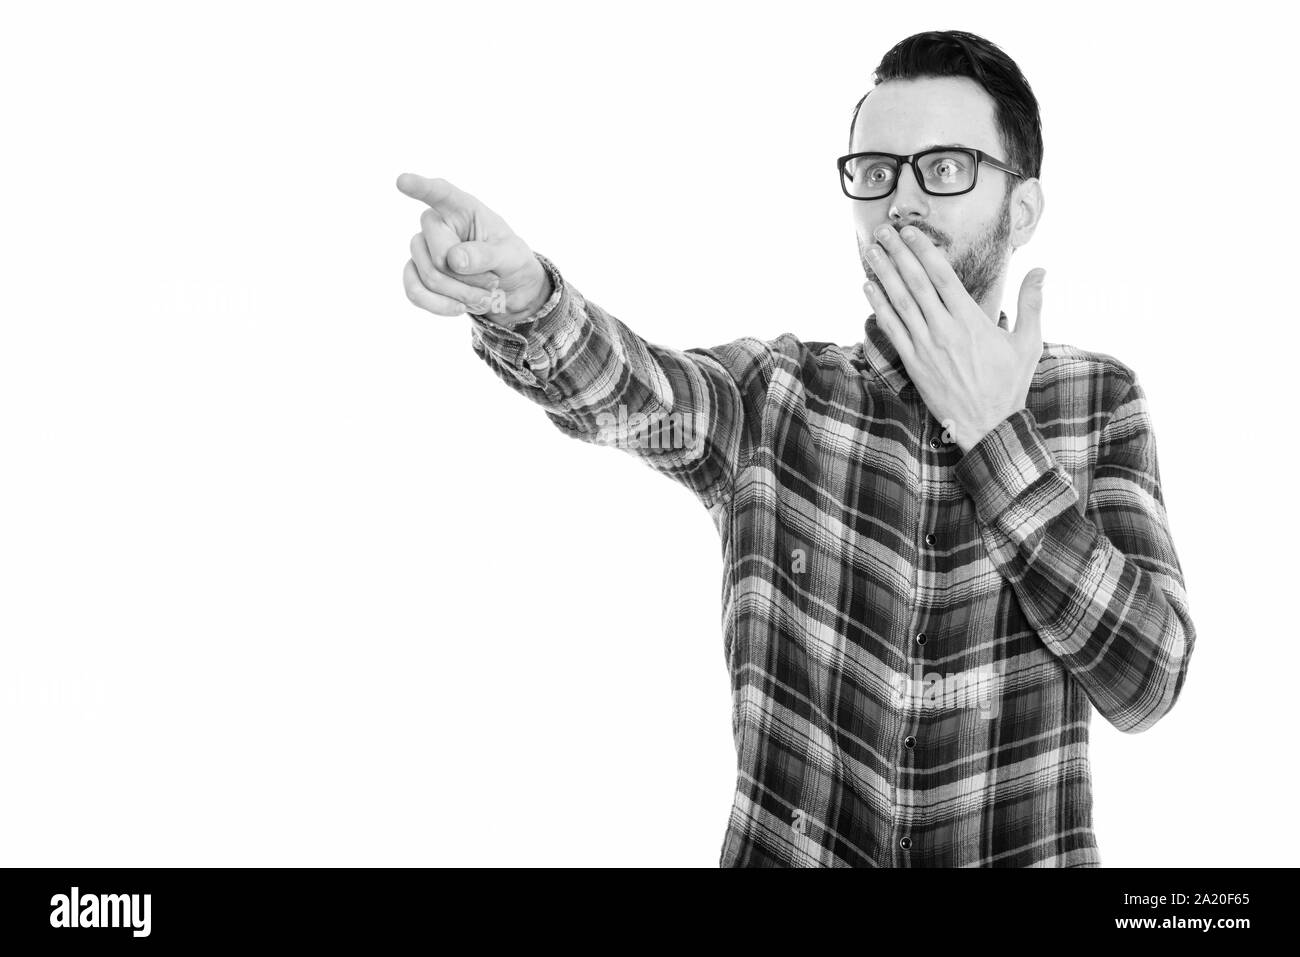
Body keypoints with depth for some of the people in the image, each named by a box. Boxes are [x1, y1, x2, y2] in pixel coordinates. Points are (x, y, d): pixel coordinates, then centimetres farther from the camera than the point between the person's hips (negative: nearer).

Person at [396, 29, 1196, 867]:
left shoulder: (1099, 402, 0)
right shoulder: (772, 397, -2)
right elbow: (625, 390, -22)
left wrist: (992, 430, -15)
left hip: (1026, 851, 0)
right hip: (786, 850, 0)